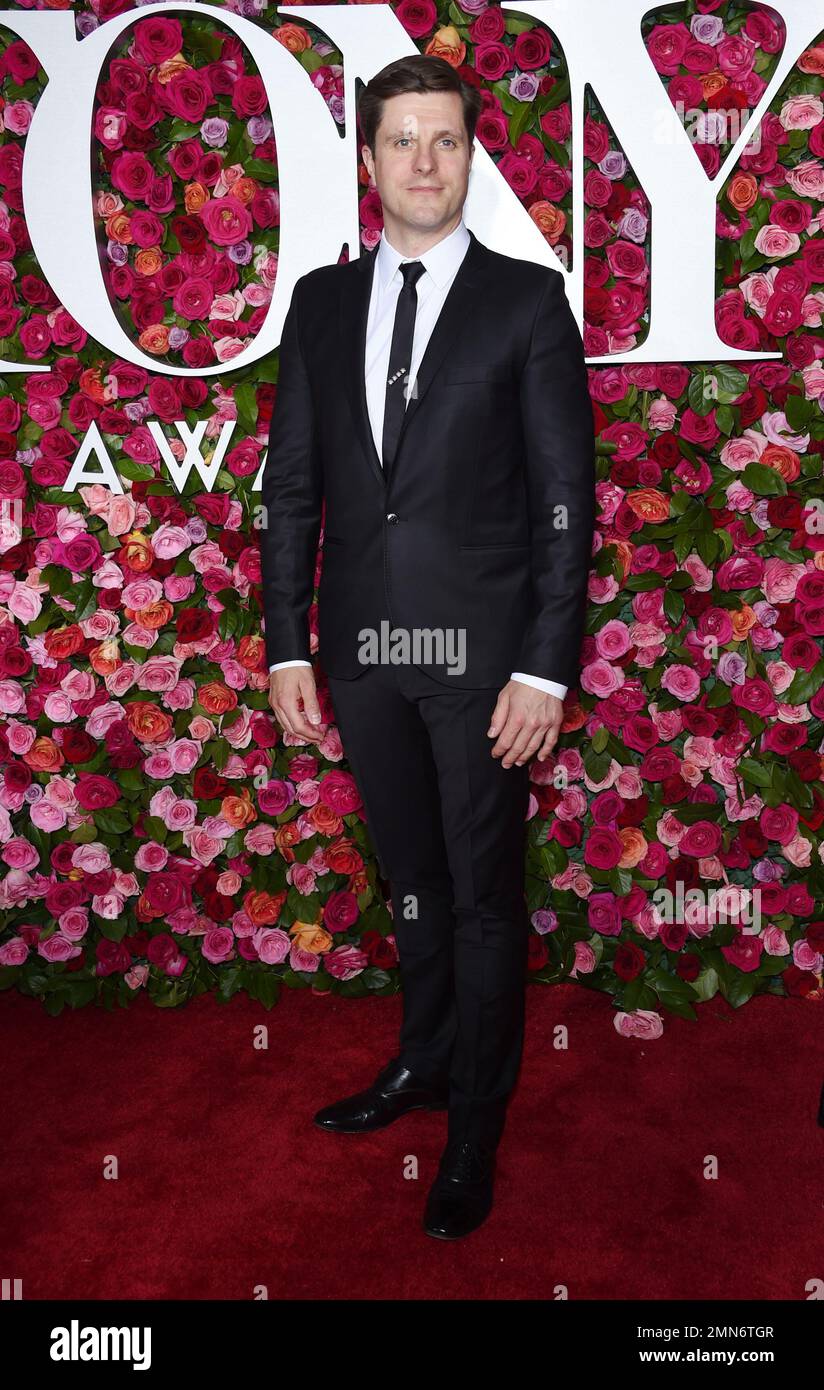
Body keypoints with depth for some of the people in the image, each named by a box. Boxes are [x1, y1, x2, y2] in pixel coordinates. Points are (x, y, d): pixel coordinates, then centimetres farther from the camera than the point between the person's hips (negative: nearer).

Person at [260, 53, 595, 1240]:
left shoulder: (529, 300, -2)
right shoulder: (322, 301, 8)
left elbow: (566, 498, -5)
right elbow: (291, 485, 8)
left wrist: (545, 667, -11)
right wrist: (288, 645, 3)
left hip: (480, 650, -3)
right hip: (362, 649, 4)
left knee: (484, 894, 8)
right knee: (411, 880, 19)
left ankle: (476, 1123, 27)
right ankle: (424, 1061, 40)